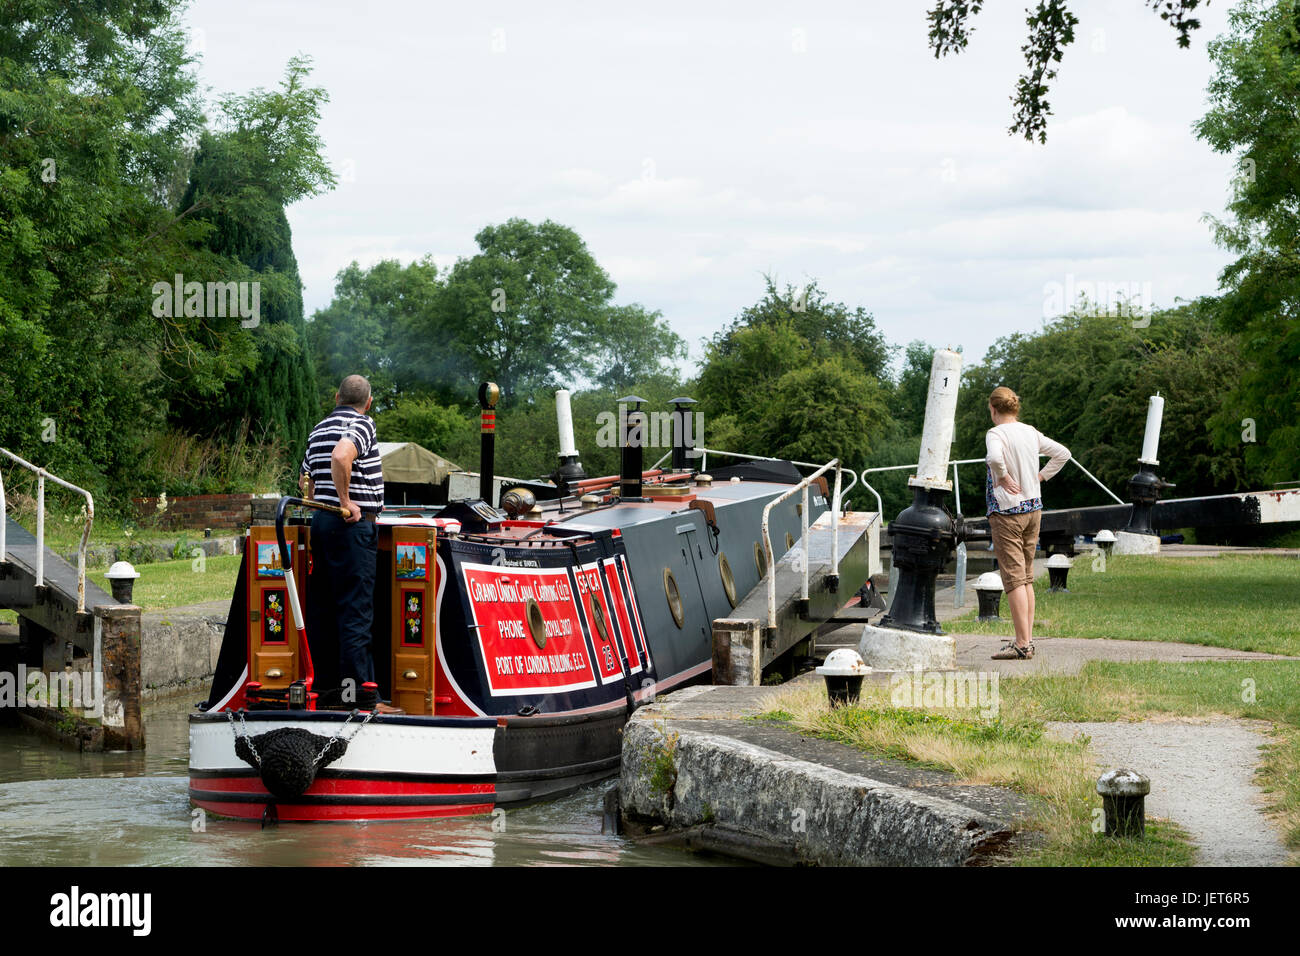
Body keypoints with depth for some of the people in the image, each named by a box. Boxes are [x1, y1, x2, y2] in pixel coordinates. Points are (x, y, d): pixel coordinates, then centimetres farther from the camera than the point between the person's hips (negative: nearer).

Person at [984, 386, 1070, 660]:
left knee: (1013, 578, -6)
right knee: (1026, 578, 14)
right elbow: (1063, 453, 19)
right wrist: (1040, 476, 14)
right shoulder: (1031, 432, 9)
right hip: (1034, 507, 7)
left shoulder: (996, 433, -13)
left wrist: (1004, 477, -18)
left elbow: (994, 457, -35)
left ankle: (1022, 645, -8)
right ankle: (1027, 639, 16)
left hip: (1007, 510, -7)